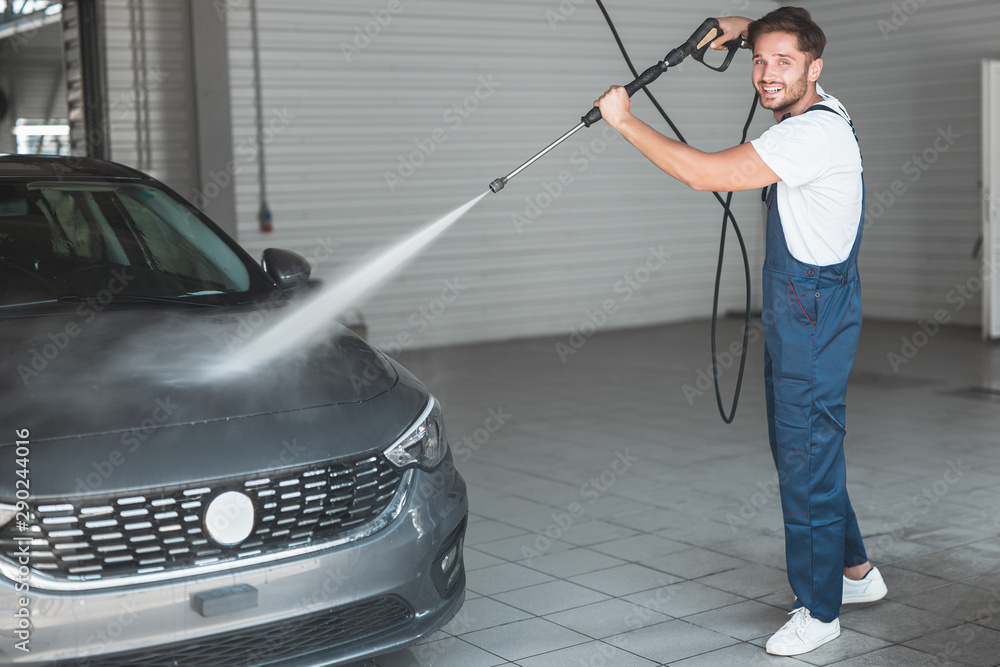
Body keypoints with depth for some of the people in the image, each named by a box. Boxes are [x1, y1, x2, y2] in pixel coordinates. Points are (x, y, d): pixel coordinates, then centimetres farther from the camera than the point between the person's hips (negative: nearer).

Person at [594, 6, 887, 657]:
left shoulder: (817, 133, -23)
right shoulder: (814, 109, 8)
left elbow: (704, 173, -27)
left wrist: (626, 120, -19)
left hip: (814, 318, -10)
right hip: (796, 314, 10)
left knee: (807, 461, -3)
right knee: (797, 450, 19)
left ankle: (820, 611, 9)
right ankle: (856, 570, 34)